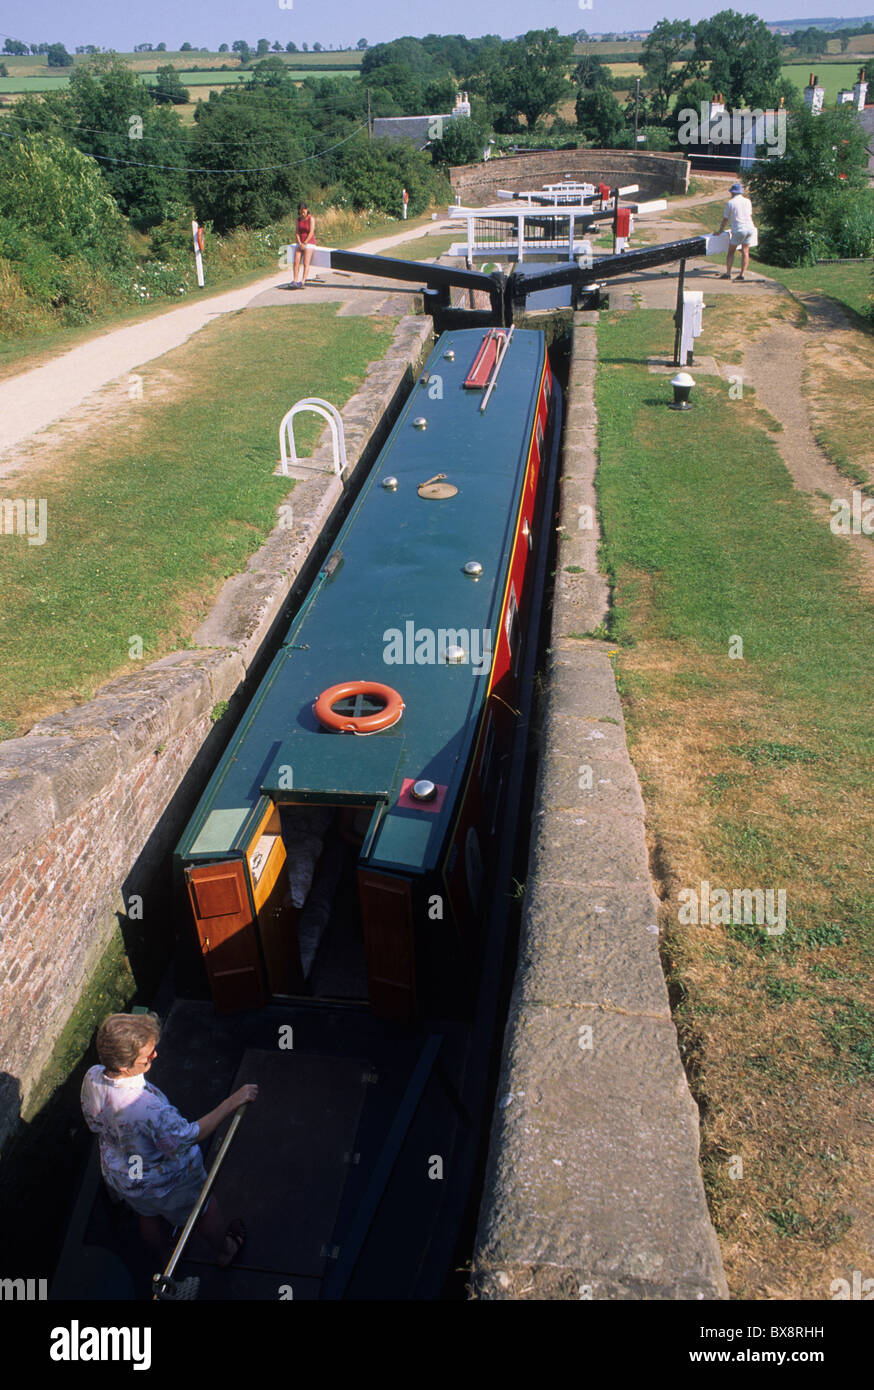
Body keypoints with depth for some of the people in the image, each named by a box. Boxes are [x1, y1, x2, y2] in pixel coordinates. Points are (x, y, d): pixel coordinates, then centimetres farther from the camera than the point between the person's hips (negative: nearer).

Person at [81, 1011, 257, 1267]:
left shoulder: (91, 1077, -24)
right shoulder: (148, 1107, -46)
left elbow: (94, 1124, -4)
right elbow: (187, 1136, -33)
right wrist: (232, 1102, -32)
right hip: (165, 1183, -6)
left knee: (148, 1217, 35)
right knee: (204, 1209, 26)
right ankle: (225, 1250, 53)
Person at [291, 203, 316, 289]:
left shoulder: (311, 219, -6)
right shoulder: (299, 219, 9)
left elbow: (311, 232, -12)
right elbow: (297, 232, 6)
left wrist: (304, 243, -13)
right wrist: (300, 243, -9)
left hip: (309, 243, -5)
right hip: (300, 243, 5)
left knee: (305, 263, -16)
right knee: (296, 262, -10)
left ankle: (302, 282, -25)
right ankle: (294, 281, -15)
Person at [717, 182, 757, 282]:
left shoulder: (730, 203, -1)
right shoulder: (747, 201, 12)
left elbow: (725, 219, 4)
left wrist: (720, 231, 17)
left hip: (739, 230, -4)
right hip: (750, 228, 4)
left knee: (731, 251, 5)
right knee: (745, 251, 6)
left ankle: (728, 273, 1)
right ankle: (743, 274, 2)